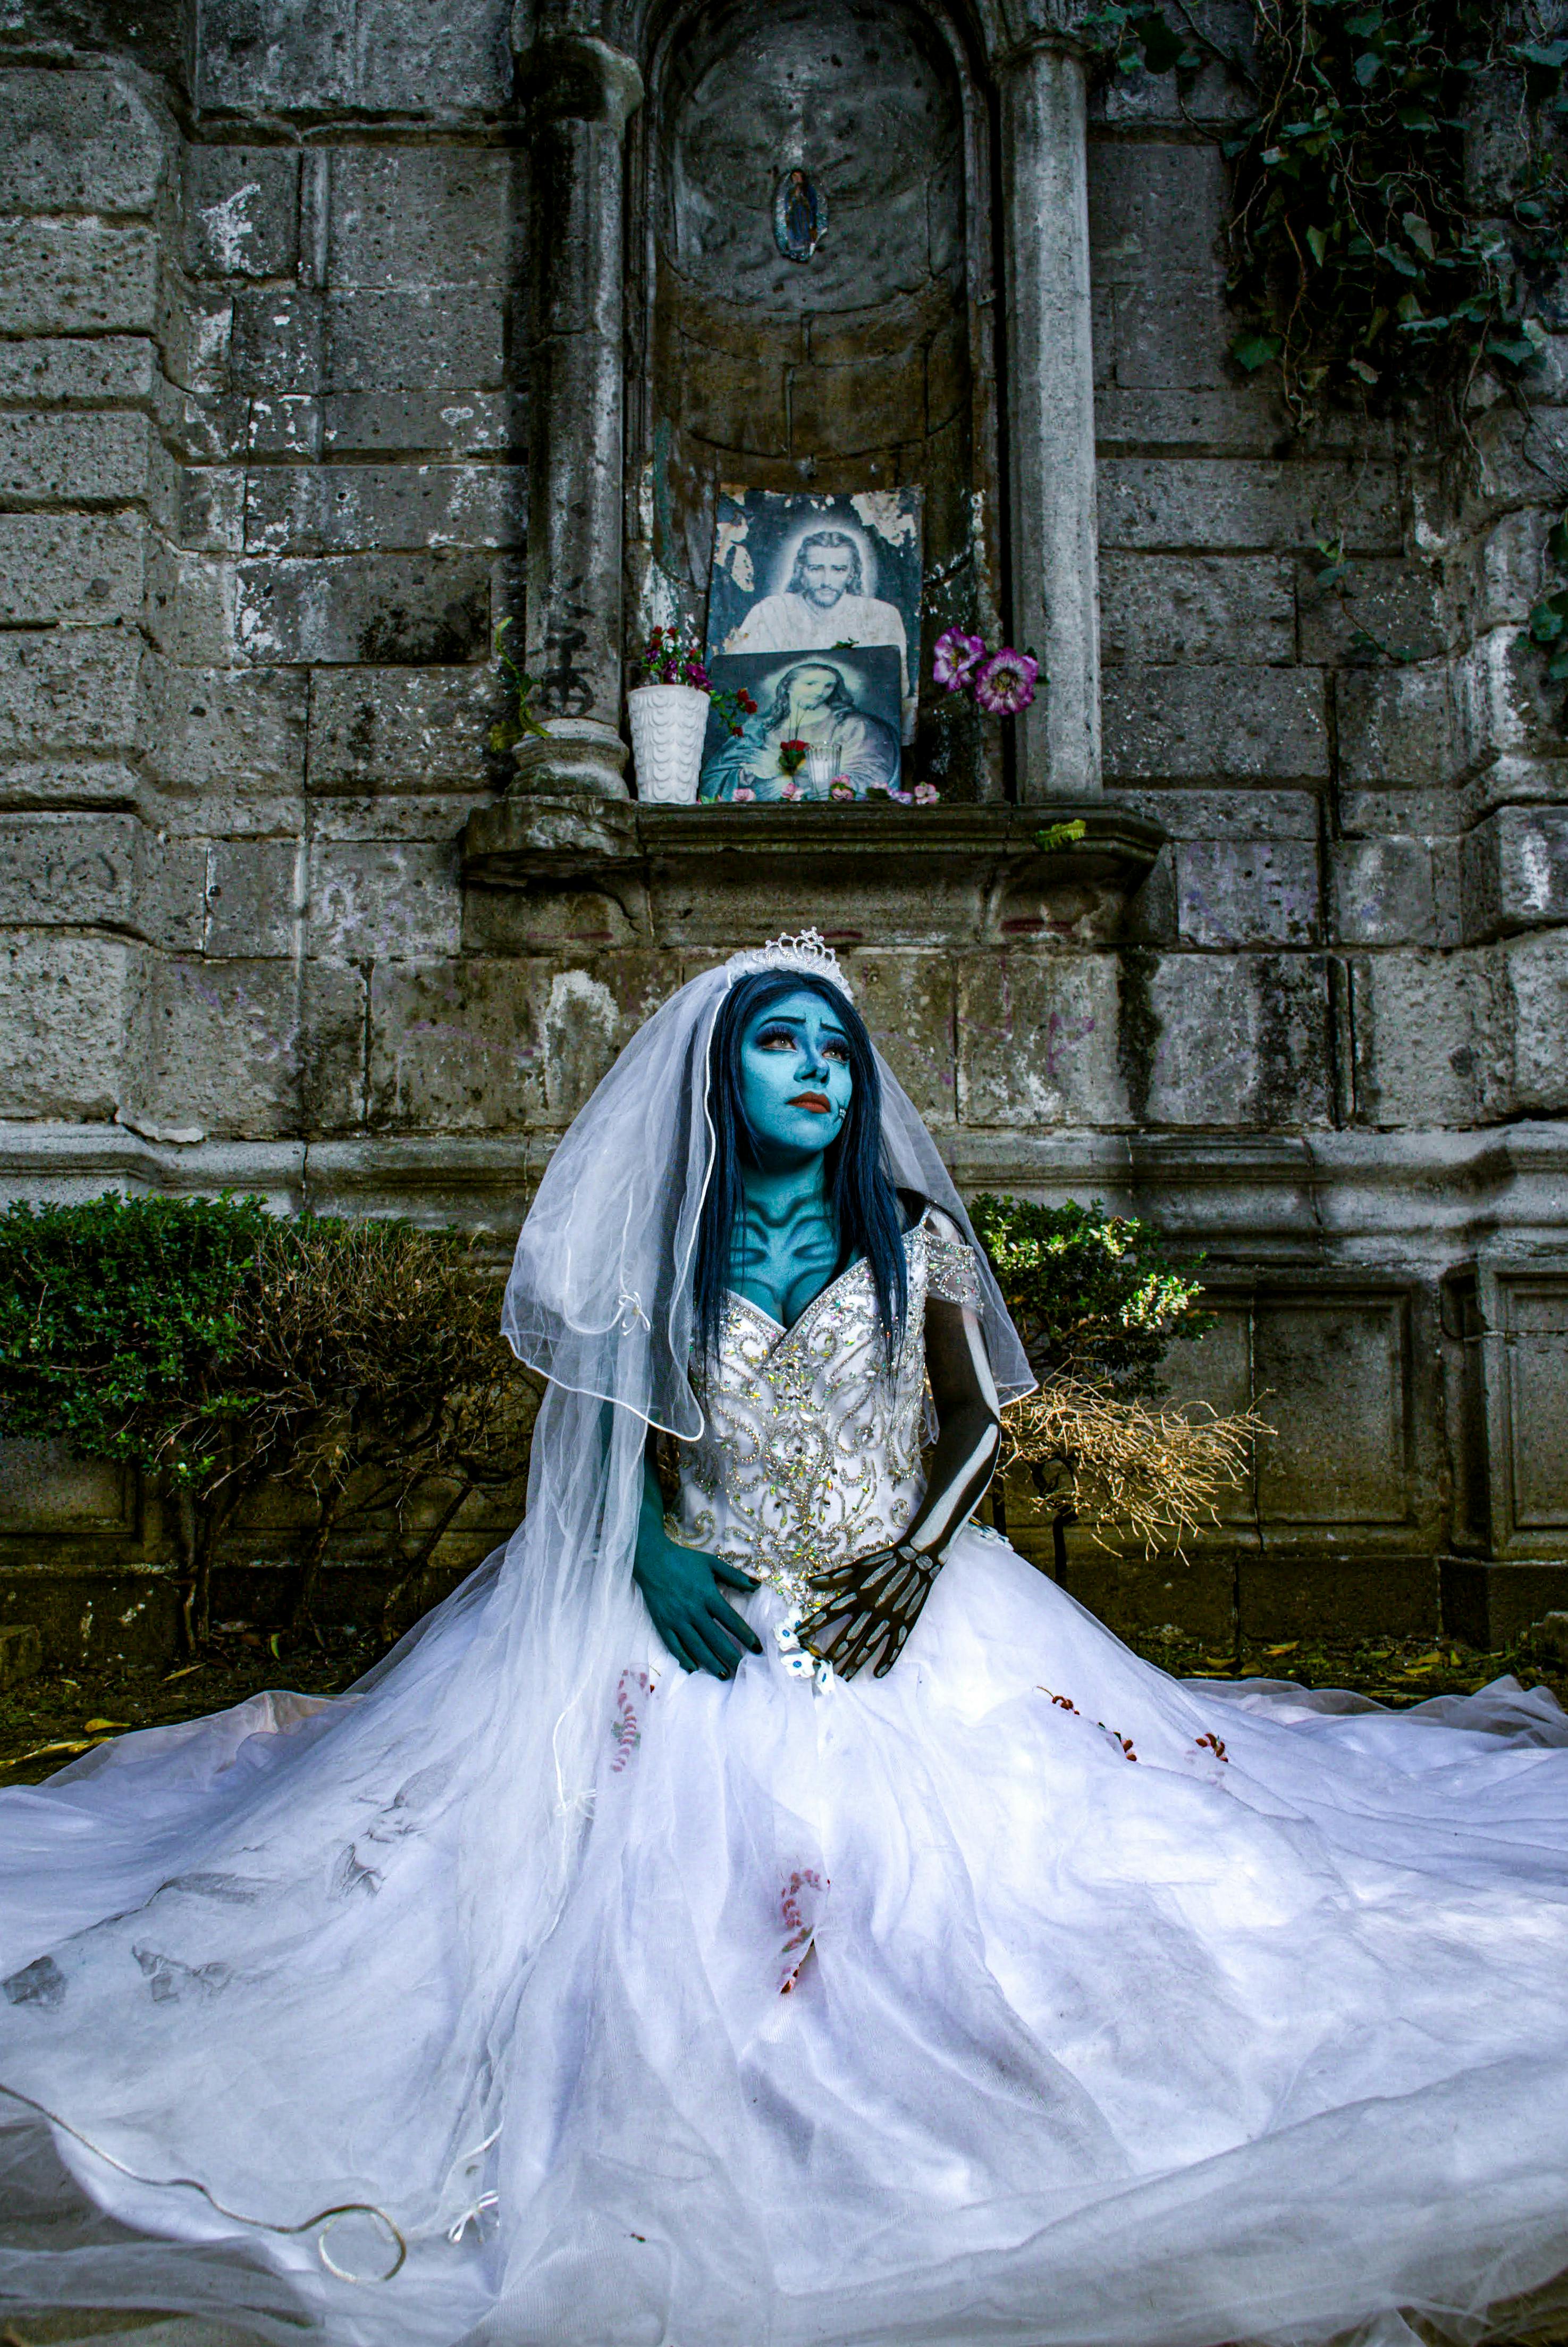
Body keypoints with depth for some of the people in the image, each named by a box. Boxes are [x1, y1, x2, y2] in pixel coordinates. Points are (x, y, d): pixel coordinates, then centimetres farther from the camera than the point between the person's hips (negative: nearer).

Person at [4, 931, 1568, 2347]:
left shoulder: (913, 1238, 1)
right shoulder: (662, 1244, 0)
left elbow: (977, 1417, 5)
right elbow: (611, 1433, 5)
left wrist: (921, 1552, -11)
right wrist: (653, 1554, -13)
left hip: (900, 1611, 1)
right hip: (701, 1612, 0)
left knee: (974, 1859, -10)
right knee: (669, 1878, -8)